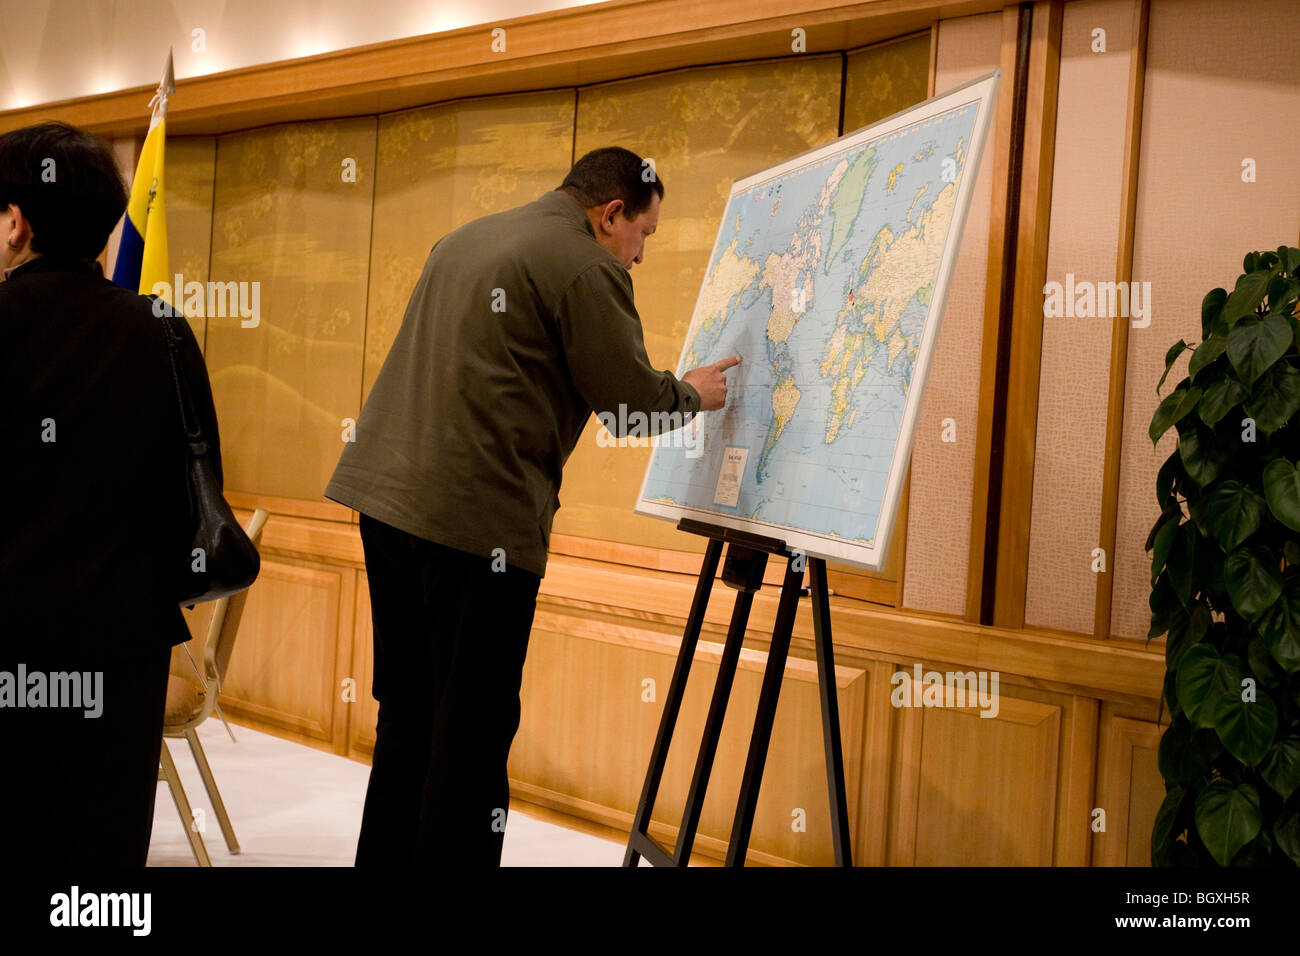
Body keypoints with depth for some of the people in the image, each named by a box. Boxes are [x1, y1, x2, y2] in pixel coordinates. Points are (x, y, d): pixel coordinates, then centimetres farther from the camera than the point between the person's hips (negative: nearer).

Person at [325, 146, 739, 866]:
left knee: (408, 713, 18)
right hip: (478, 515, -9)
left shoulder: (466, 238, 21)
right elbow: (629, 393, -4)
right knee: (473, 727, -2)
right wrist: (692, 394, 15)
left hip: (386, 489, 9)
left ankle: (386, 856, 28)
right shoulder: (586, 266, -7)